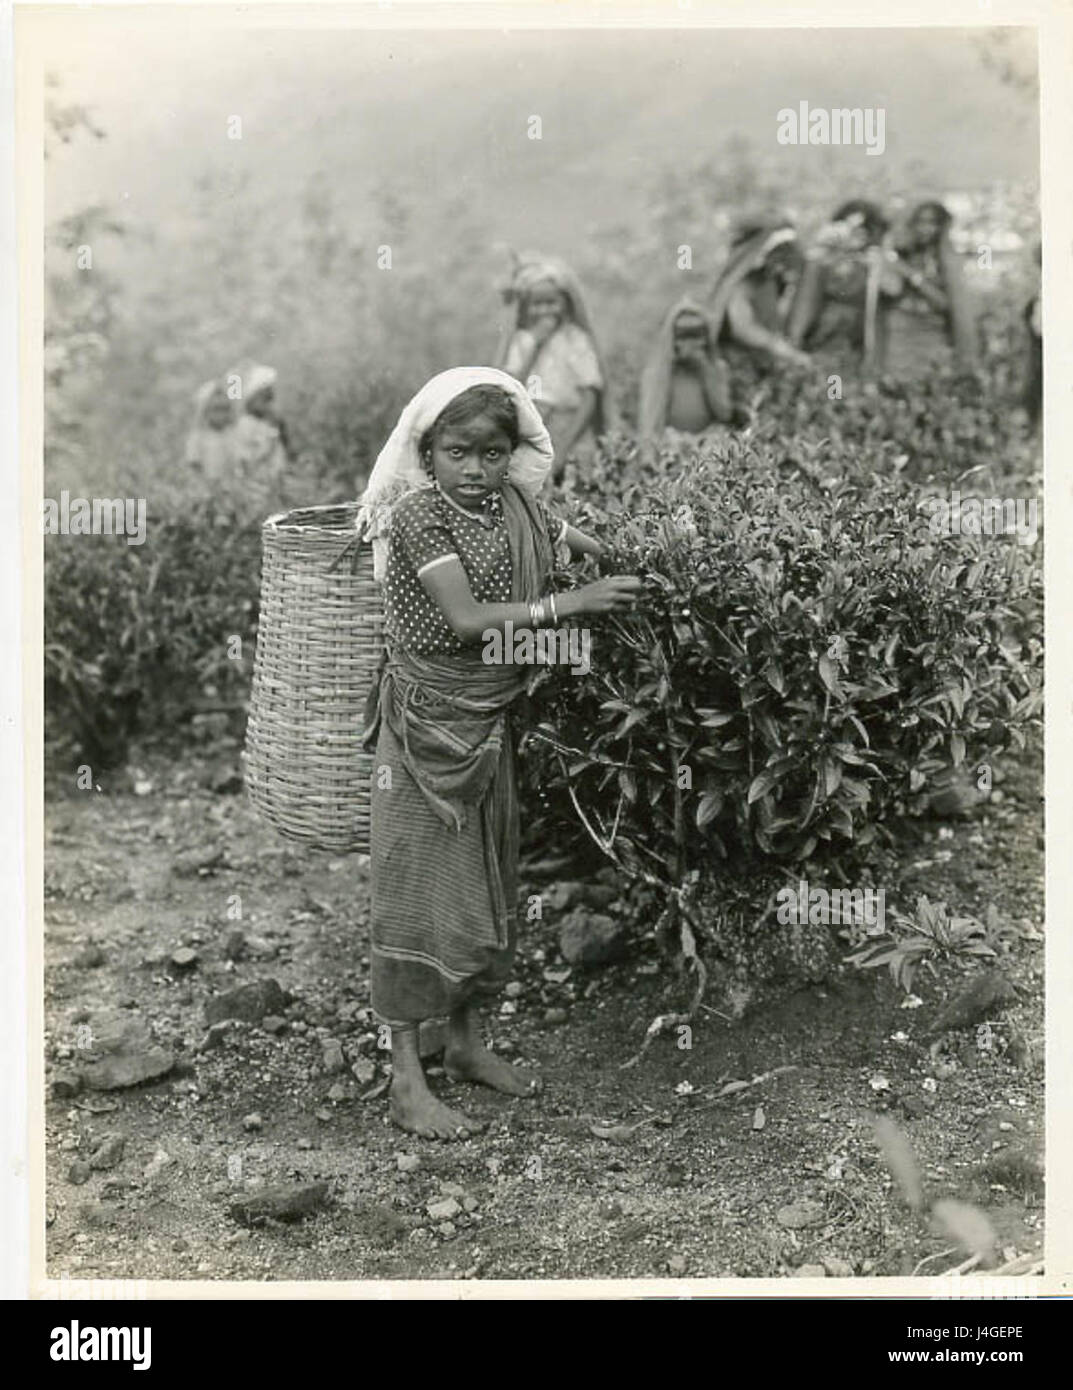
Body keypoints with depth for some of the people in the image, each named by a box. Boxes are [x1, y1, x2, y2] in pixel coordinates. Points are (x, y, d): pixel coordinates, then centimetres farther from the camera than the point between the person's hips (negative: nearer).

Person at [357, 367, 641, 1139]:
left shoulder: (519, 508, 3)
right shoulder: (419, 513, -16)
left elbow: (591, 548, 20)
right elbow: (466, 619, -24)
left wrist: (627, 574, 1)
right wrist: (571, 603, -27)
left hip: (494, 722, 7)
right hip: (428, 725, -7)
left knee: (487, 884, 15)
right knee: (419, 891, -1)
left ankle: (467, 1039, 32)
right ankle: (407, 1079, 8)